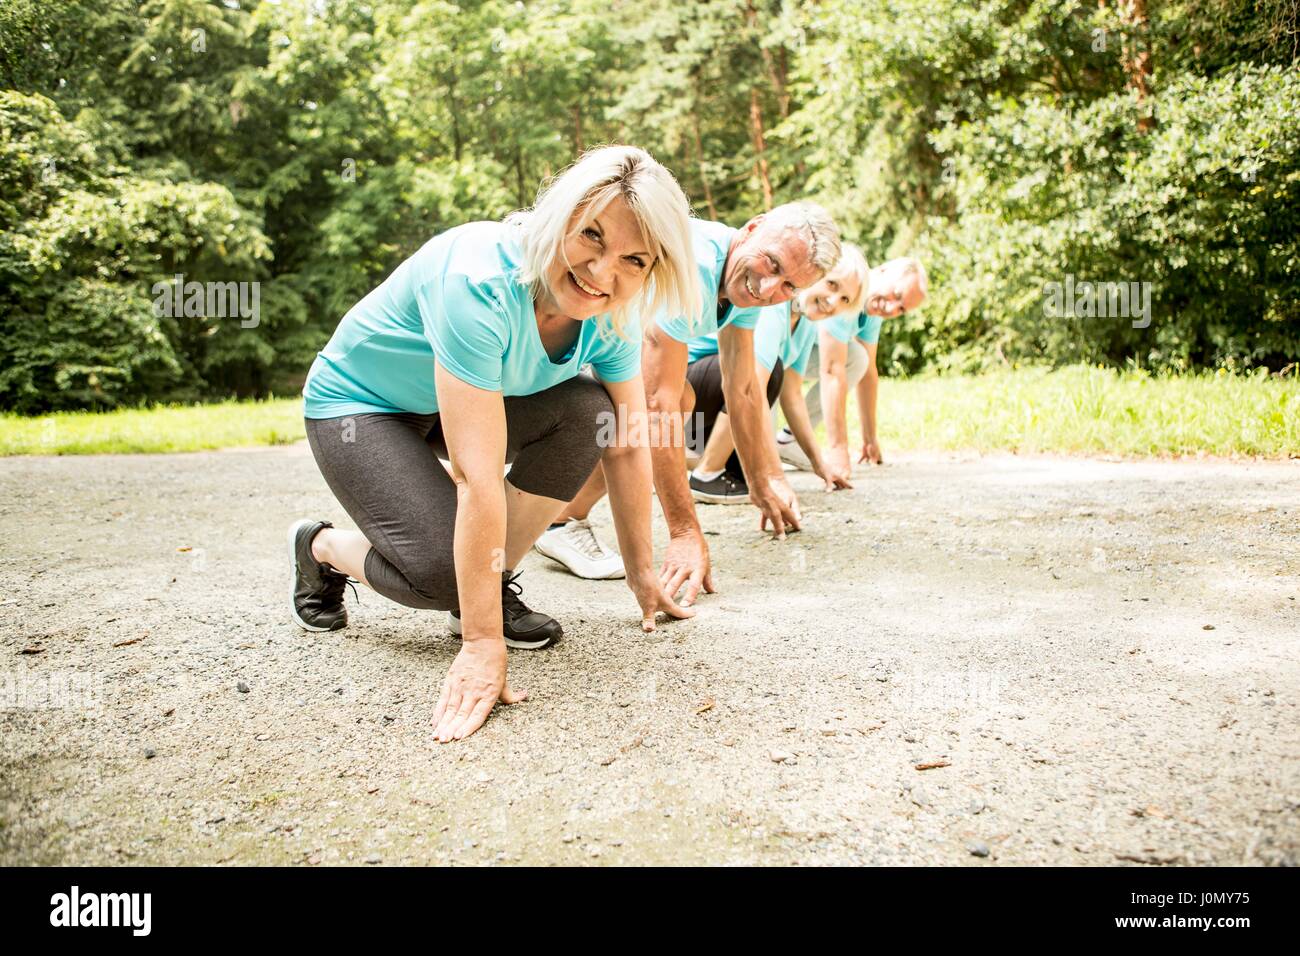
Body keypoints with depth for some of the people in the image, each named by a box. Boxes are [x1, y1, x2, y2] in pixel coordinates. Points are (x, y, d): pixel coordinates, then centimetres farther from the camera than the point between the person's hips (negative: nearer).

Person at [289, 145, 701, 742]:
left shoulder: (611, 310, -18)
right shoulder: (480, 282, -38)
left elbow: (626, 444, -8)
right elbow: (477, 476, -40)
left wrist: (641, 574, -5)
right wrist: (483, 643, -38)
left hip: (468, 401, 6)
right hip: (359, 405, -6)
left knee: (587, 410, -19)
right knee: (444, 570, -24)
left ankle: (497, 585, -4)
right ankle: (321, 547, 9)